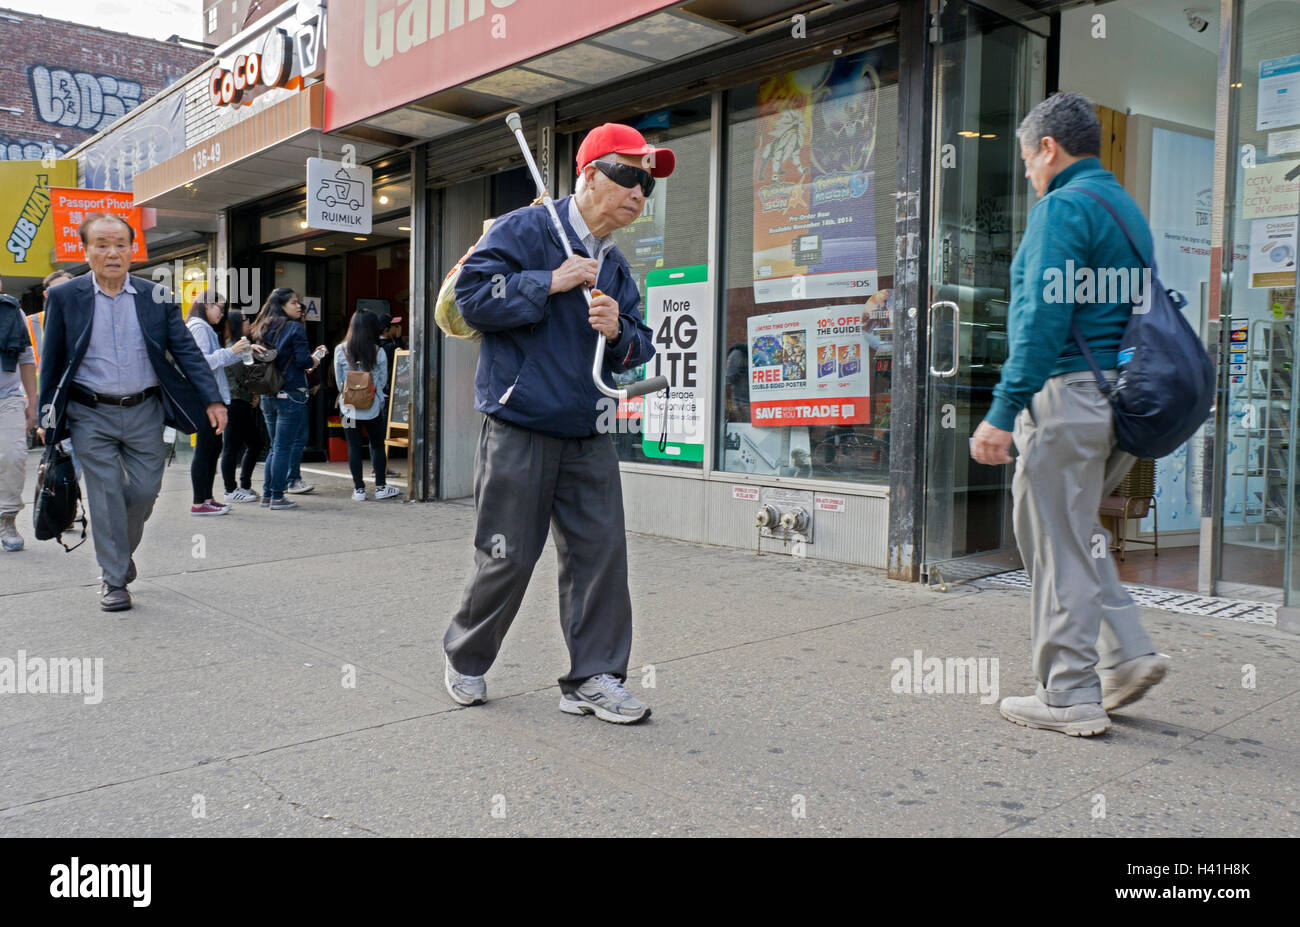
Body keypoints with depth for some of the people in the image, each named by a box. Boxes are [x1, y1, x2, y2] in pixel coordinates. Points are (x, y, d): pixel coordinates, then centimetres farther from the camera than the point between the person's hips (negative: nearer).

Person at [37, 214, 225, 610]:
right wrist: (47, 418, 5)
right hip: (91, 415, -1)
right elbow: (52, 363, 5)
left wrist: (212, 399, -10)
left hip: (145, 413, 2)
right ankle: (113, 579, 13)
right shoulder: (64, 297, -1)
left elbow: (186, 351, 1)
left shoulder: (156, 297, 2)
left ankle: (123, 551, 34)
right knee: (106, 495, 0)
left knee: (145, 490, 5)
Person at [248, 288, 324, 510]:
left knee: (275, 446, 16)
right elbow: (303, 361, -15)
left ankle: (267, 493, 18)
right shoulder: (295, 328, -8)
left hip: (267, 396, 7)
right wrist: (316, 358, 7)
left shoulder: (263, 330, 13)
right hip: (291, 395, -7)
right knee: (283, 447, -3)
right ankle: (278, 497, 0)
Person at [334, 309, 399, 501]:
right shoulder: (378, 353, -6)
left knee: (353, 447, 5)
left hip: (349, 407, 0)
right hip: (372, 407, 0)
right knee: (378, 445, 11)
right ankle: (380, 487, 15)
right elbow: (383, 380, 3)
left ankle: (359, 489, 7)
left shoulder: (340, 351, -5)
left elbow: (339, 380, 3)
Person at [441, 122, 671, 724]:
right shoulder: (525, 229, -5)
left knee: (601, 551, 0)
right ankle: (464, 658, 25)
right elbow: (471, 295, -15)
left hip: (587, 437, 7)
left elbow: (639, 351, 17)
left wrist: (620, 332, -6)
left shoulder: (617, 268, 15)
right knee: (509, 558, 0)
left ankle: (593, 677, 11)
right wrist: (550, 283, -16)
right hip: (519, 431, -6)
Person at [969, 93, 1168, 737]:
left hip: (1069, 391, -10)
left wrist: (1003, 412, -20)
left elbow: (1042, 320, -20)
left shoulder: (1064, 206, -9)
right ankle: (1126, 651, 15)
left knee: (1055, 542, -2)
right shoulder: (1126, 207, 20)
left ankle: (1069, 696, 5)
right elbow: (1139, 312, 21)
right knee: (1074, 532, 21)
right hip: (1120, 398, 10)